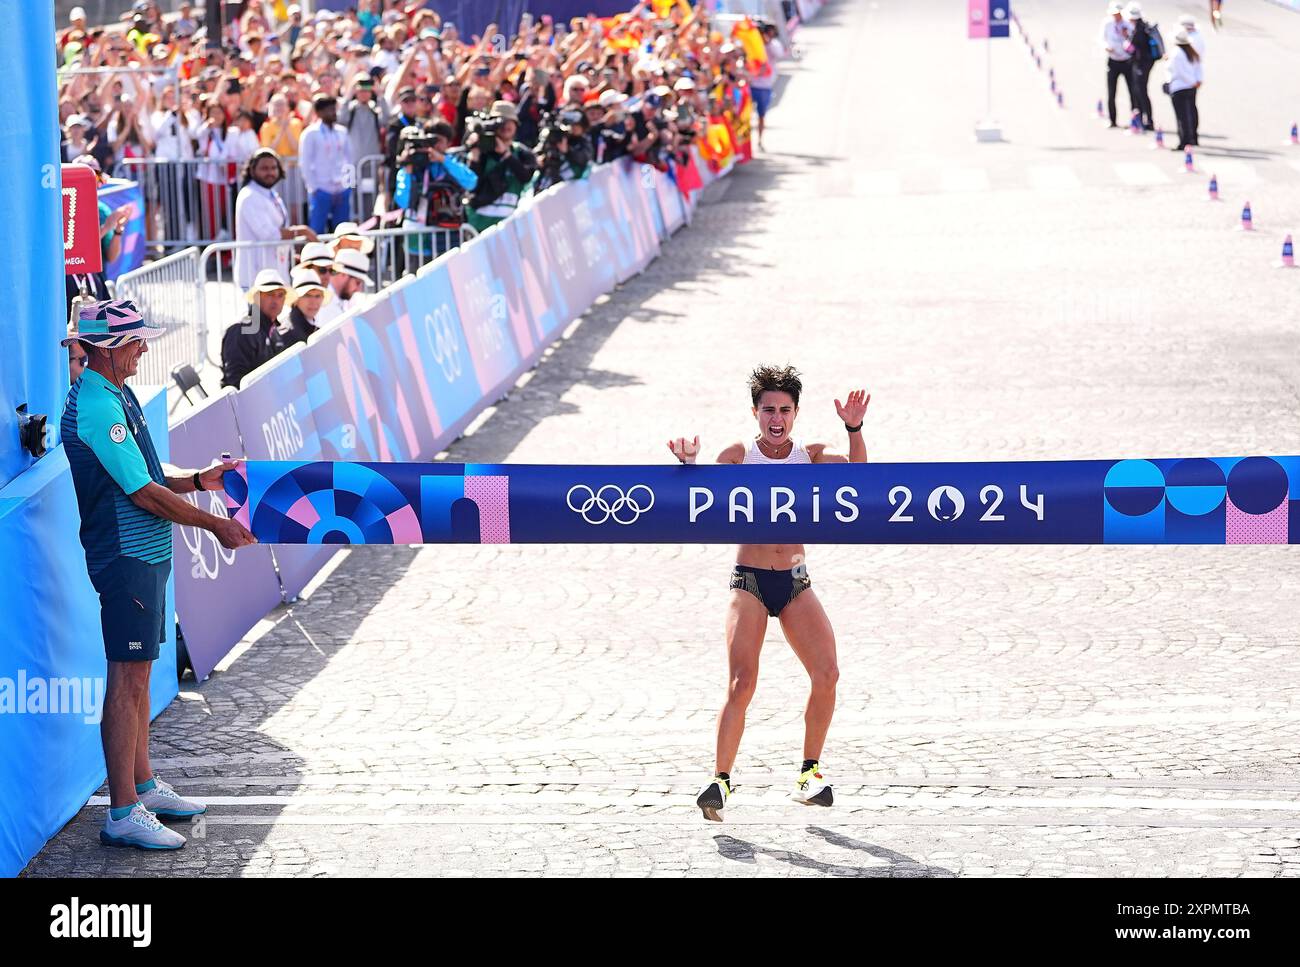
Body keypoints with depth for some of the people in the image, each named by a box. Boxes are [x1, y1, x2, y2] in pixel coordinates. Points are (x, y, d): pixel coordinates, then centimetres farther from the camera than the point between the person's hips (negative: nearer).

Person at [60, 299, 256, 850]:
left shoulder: (115, 397, 14)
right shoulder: (97, 409, -19)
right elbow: (144, 495, -19)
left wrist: (198, 480, 9)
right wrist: (214, 525, -12)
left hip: (145, 556, 10)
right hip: (126, 557, -10)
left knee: (137, 676, 17)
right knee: (128, 680, -9)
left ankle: (143, 788, 26)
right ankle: (122, 814, -7)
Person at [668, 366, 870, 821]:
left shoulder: (810, 456, 6)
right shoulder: (738, 455, 0)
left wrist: (854, 429, -23)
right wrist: (689, 463, -33)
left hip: (796, 583, 3)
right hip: (749, 582, -3)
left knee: (826, 675, -10)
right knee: (741, 683, -16)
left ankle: (809, 774, 4)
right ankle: (720, 779, -11)